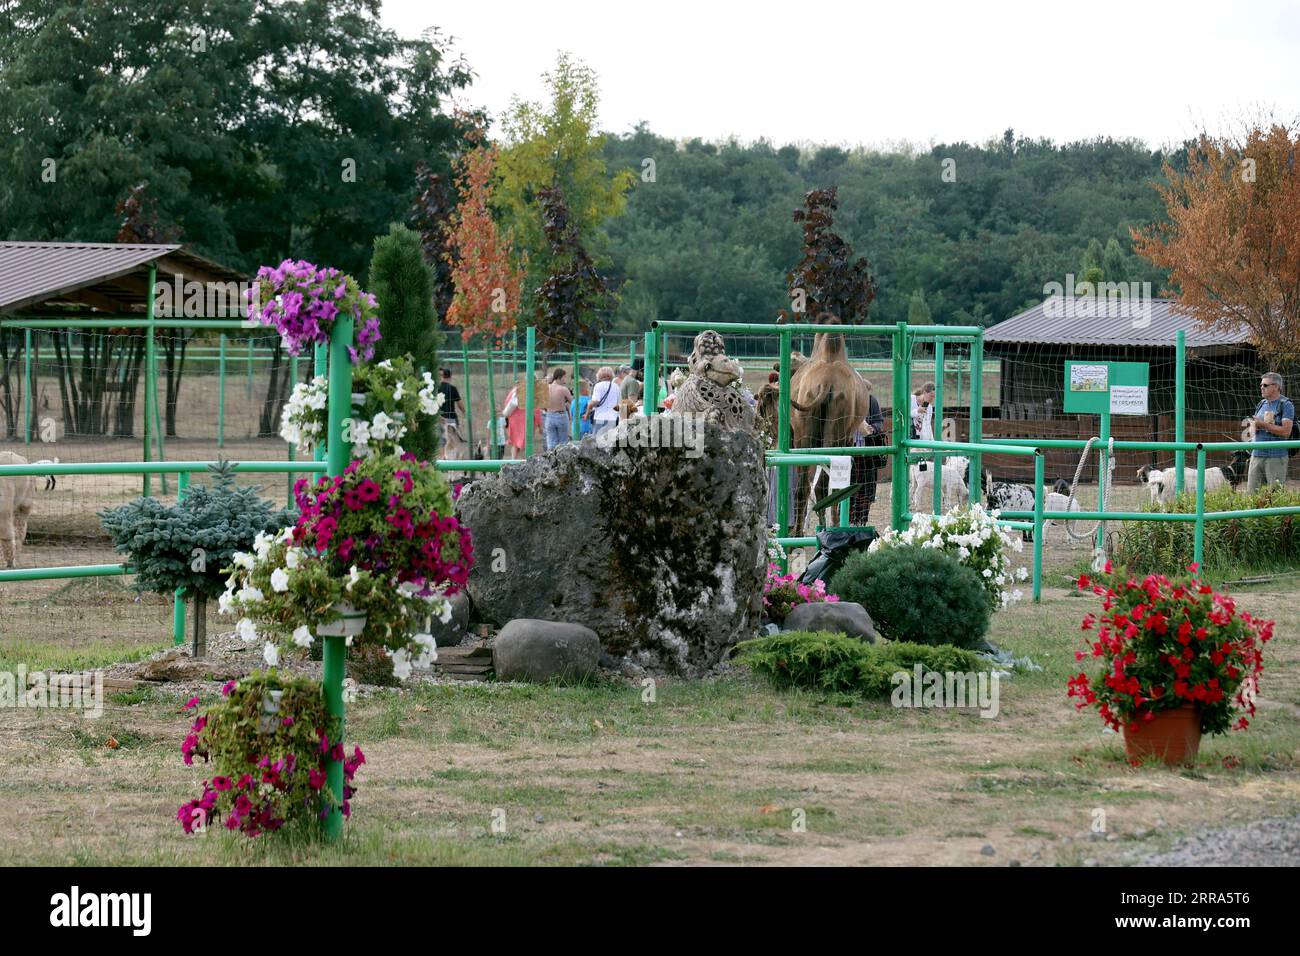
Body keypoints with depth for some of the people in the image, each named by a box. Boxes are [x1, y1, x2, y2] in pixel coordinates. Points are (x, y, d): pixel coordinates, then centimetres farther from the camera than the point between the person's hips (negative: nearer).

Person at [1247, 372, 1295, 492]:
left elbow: (1286, 431, -16)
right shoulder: (1261, 404, 17)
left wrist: (1264, 424, -15)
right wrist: (1254, 427, 1)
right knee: (1251, 491, 4)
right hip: (1257, 454, 6)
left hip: (1276, 456, -6)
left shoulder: (1286, 405, -5)